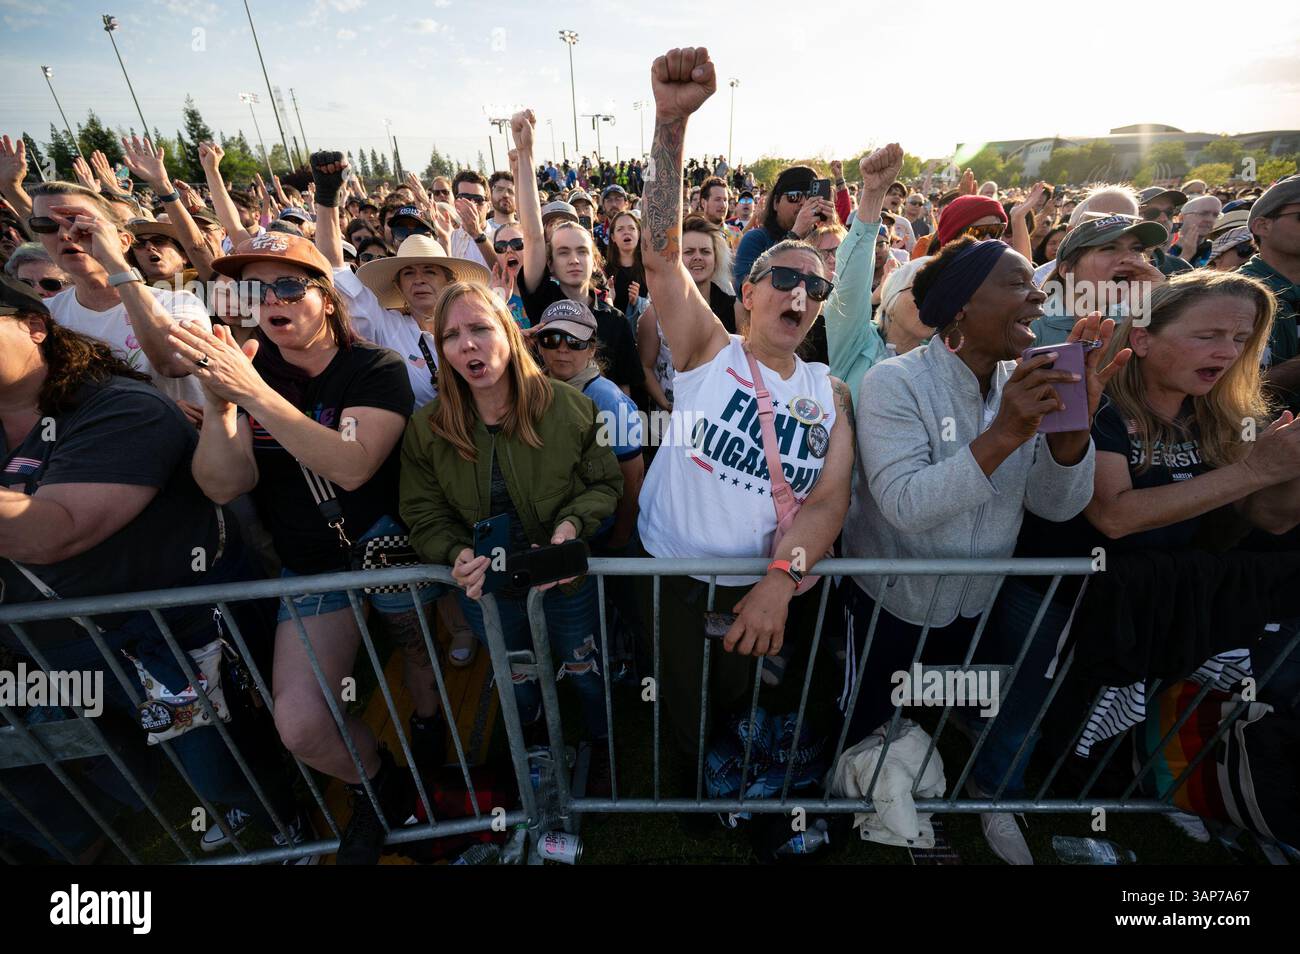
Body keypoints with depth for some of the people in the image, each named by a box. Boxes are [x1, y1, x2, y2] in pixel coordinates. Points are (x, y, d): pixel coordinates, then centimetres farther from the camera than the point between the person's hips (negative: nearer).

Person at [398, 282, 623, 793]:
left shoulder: (569, 406, -17)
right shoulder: (426, 427, -12)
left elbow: (605, 483, -9)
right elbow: (424, 515, -6)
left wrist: (572, 525, -27)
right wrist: (458, 554, -26)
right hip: (486, 586, 2)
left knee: (584, 672, 22)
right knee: (517, 681, 27)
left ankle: (603, 745, 56)